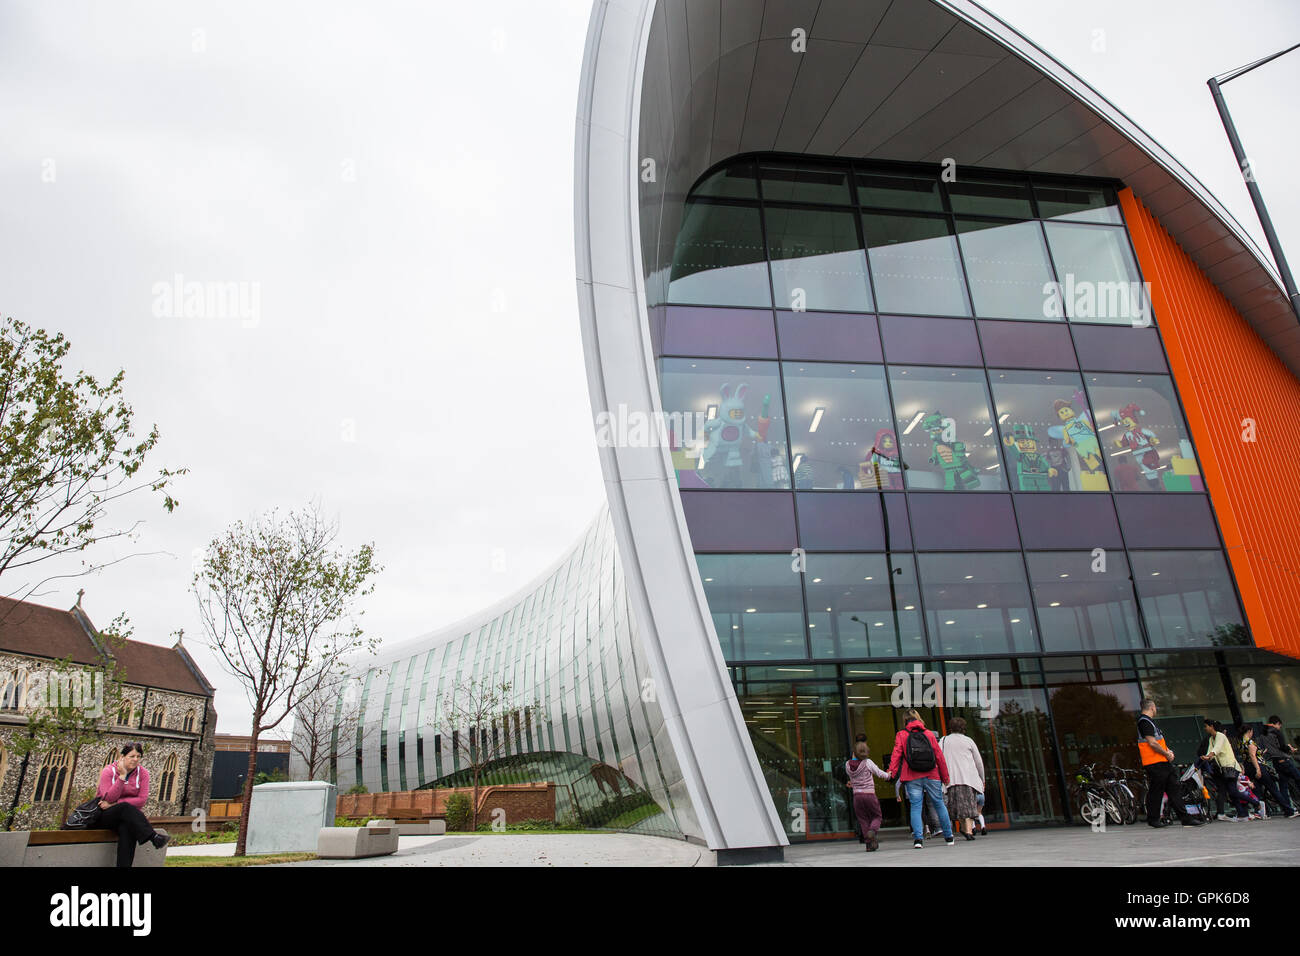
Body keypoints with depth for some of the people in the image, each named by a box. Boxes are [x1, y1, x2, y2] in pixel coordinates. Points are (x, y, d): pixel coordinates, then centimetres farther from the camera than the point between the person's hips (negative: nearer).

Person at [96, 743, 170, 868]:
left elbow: (142, 800, -8)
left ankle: (124, 865, -38)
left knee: (127, 827, -34)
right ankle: (154, 837, -45)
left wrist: (115, 803, -15)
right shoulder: (108, 772, -4)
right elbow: (109, 798, -18)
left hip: (128, 815, 2)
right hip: (105, 816, -2)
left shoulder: (142, 773, 2)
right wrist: (122, 776, -23)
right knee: (125, 807, -34)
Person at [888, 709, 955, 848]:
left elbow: (896, 753, -7)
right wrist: (945, 776, 15)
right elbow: (939, 756, 8)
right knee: (939, 804, 14)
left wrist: (892, 771, -11)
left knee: (915, 807, 0)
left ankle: (918, 839, -12)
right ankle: (949, 838, 22)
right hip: (932, 776, 1)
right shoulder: (929, 734, 7)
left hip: (912, 778, -1)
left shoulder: (901, 735, 4)